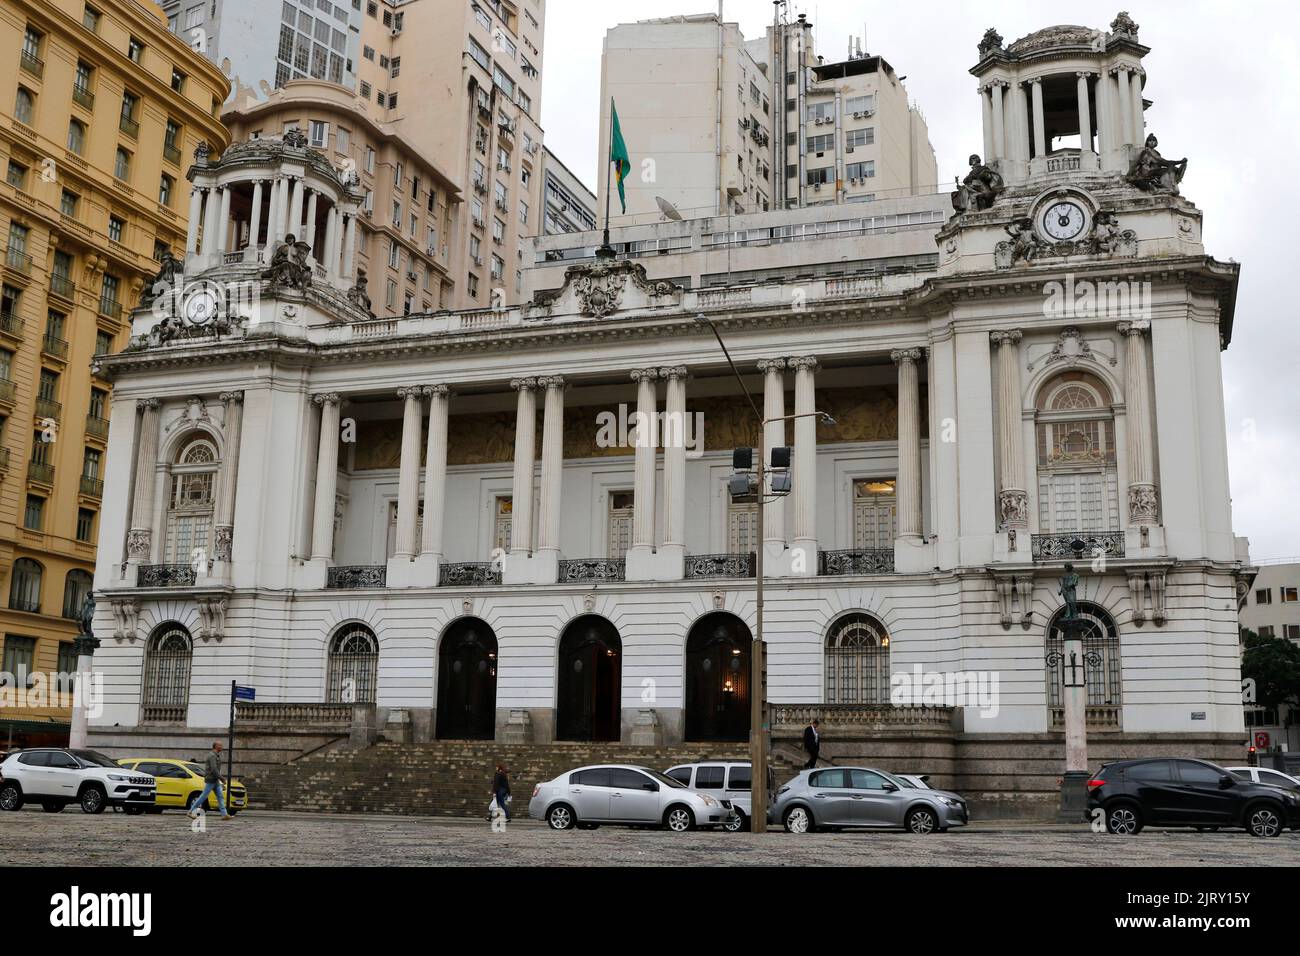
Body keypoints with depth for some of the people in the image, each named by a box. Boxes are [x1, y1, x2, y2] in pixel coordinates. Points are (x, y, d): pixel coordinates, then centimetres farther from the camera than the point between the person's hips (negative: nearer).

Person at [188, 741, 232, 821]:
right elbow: (214, 769, -25)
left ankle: (224, 814, -4)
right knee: (203, 797, -3)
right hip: (210, 780, -9)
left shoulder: (216, 756, 15)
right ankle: (191, 811, 8)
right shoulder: (212, 756, -17)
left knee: (220, 797, 1)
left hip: (215, 781, 9)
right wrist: (222, 778, -22)